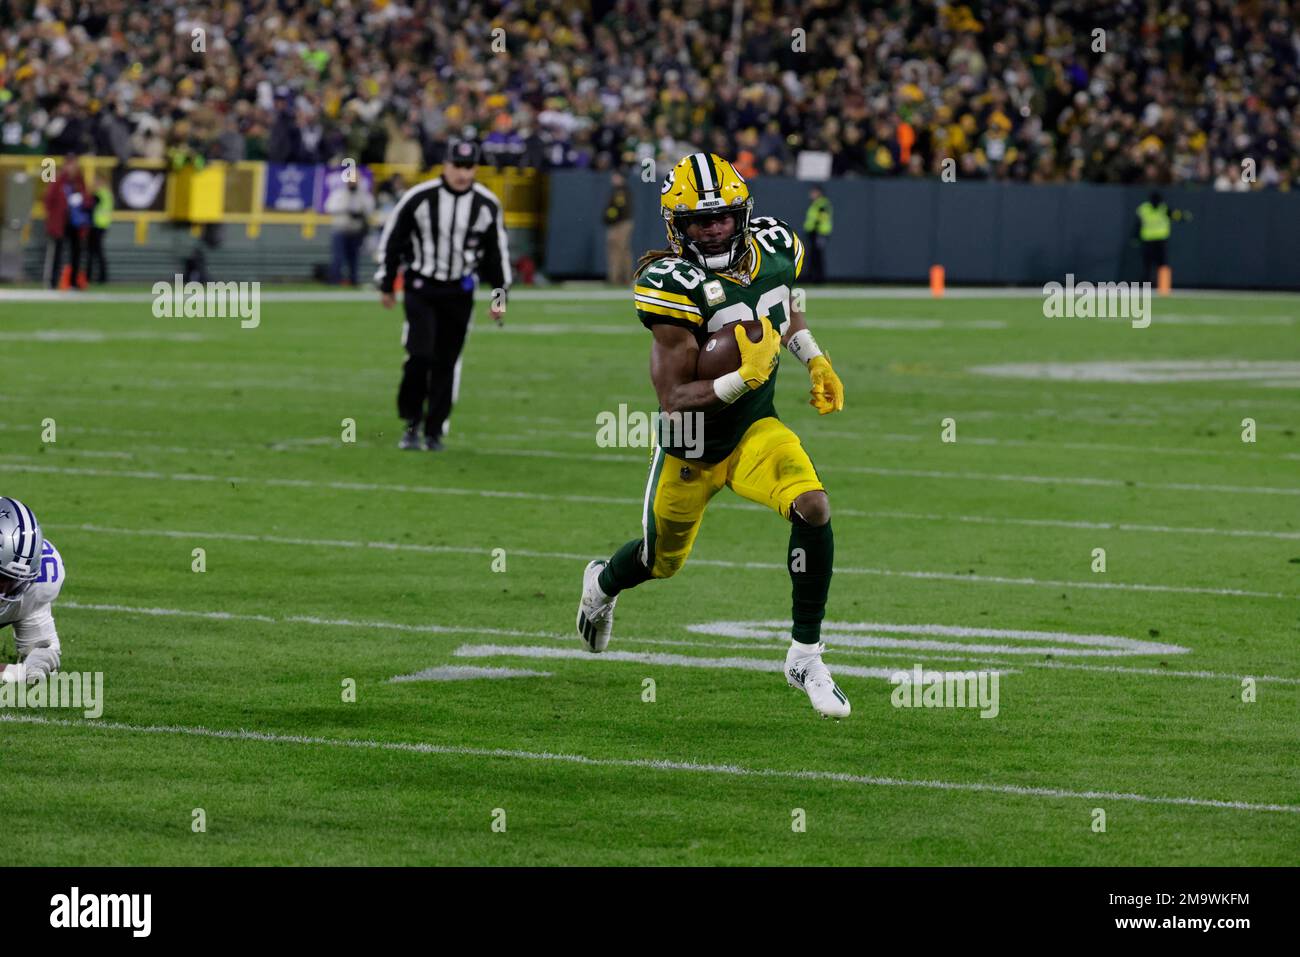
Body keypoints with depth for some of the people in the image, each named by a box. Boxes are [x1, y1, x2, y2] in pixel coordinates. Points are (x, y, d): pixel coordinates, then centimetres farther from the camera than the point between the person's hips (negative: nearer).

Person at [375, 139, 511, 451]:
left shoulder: (487, 205, -3)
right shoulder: (418, 198, -12)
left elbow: (497, 252, 8)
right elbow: (391, 240, 0)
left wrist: (500, 296, 6)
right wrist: (386, 285, 6)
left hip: (459, 293, 3)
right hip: (420, 287, -3)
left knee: (447, 364, 4)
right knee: (421, 355, -16)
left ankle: (435, 431, 14)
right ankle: (412, 422, 2)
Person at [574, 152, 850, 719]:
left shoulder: (773, 250, -9)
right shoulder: (672, 286, -28)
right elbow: (673, 398, -27)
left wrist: (815, 360, 3)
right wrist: (742, 379, -39)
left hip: (756, 429, 3)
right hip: (691, 448, -3)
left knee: (813, 508, -25)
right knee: (662, 561, 19)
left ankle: (805, 657, -11)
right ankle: (603, 584, 59)